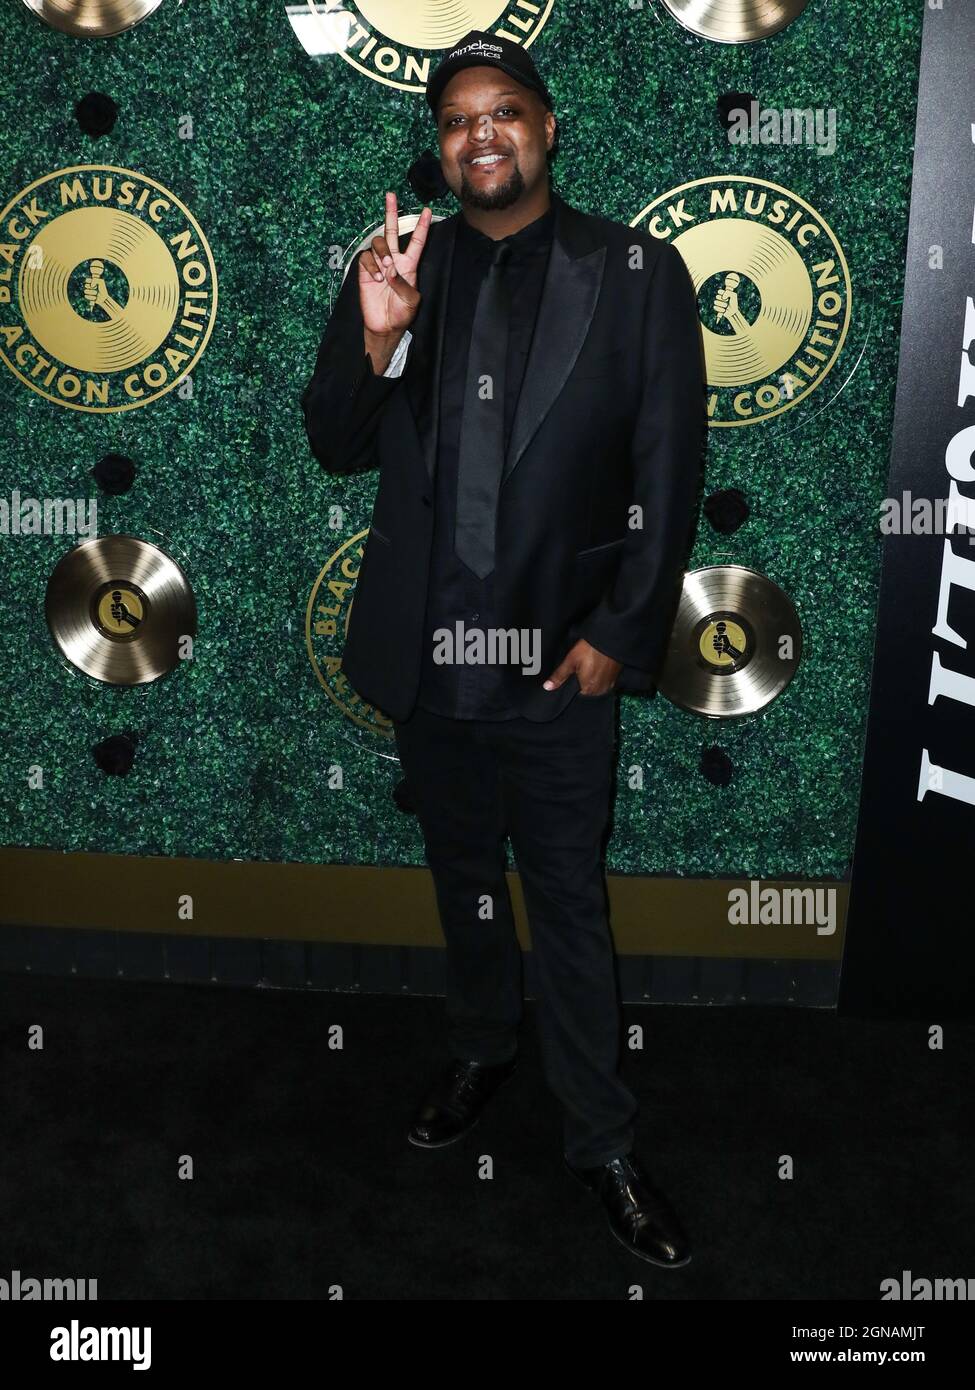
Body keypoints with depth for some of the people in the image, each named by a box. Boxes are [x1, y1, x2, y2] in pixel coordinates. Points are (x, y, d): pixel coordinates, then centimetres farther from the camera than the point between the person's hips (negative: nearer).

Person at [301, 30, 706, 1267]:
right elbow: (336, 449, 0)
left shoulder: (639, 273, -4)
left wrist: (618, 632, -10)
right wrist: (377, 339, -18)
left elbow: (667, 476, -5)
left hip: (558, 652, -3)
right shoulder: (400, 268, 3)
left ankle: (601, 1143, 23)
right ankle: (481, 1048, 45)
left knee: (569, 905, 6)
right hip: (425, 651, 3)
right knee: (461, 876, 21)